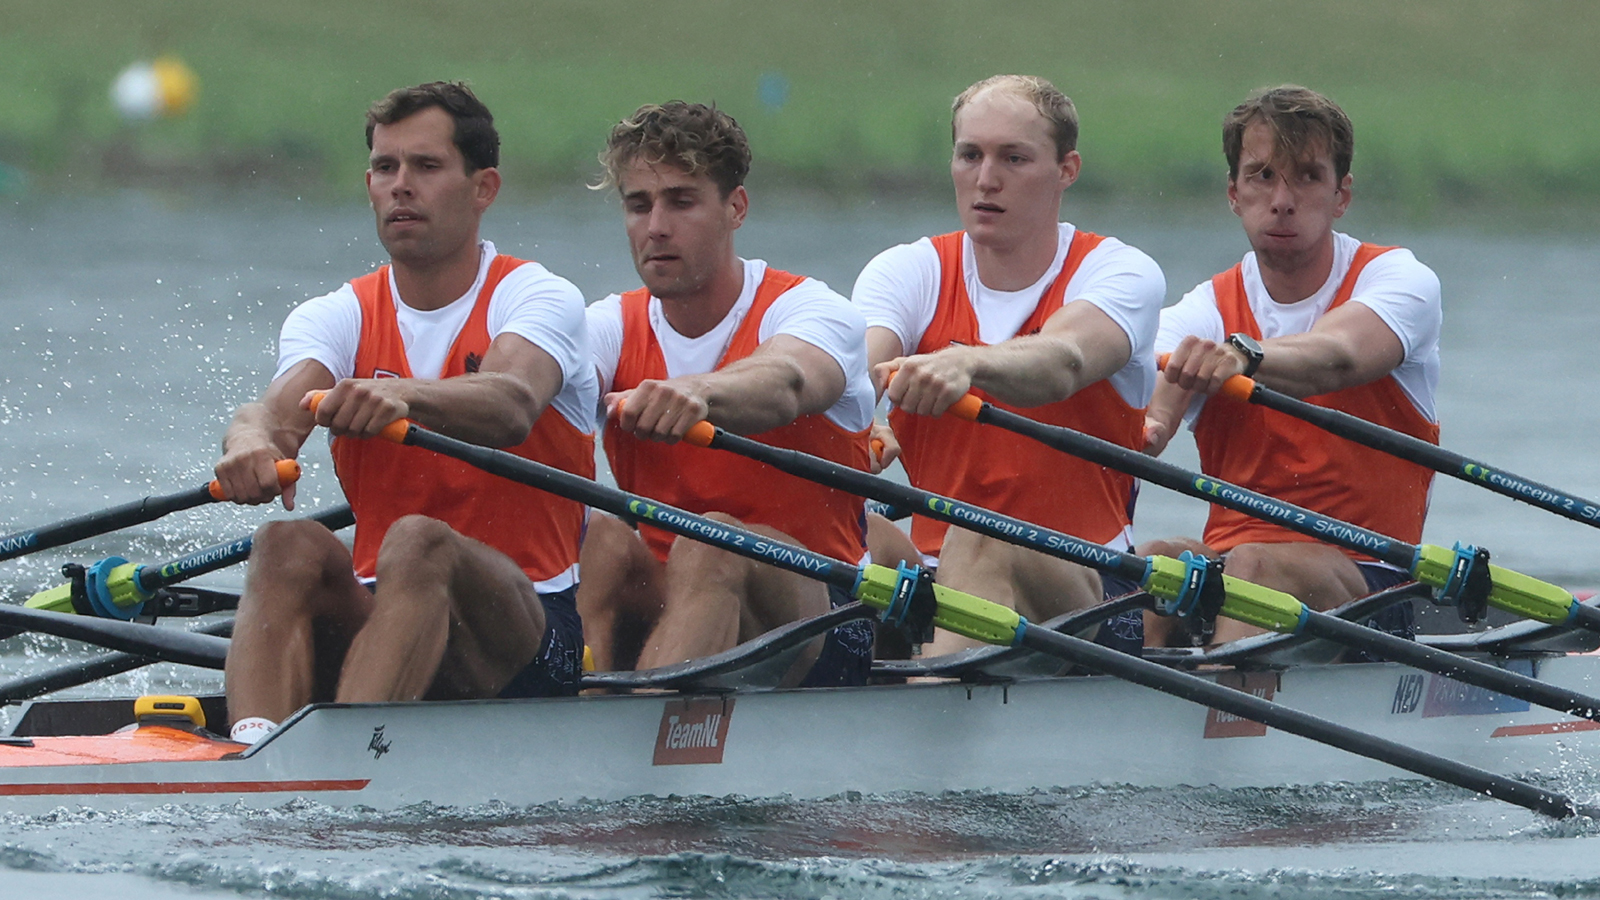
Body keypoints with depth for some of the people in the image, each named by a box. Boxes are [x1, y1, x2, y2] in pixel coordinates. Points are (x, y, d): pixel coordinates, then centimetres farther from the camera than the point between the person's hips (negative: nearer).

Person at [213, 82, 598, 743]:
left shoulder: (539, 299, -1)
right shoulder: (334, 318, 10)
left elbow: (511, 405, -26)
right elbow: (282, 407, -13)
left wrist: (403, 396, -48)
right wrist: (253, 436, -40)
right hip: (374, 617, 3)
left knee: (417, 542, -34)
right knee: (289, 543, -28)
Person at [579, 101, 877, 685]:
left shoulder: (812, 310, -5)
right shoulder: (615, 326, 7)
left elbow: (783, 385, -31)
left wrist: (696, 392, -55)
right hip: (659, 605, 4)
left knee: (713, 542, -34)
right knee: (601, 534, -26)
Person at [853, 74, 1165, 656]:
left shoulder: (1121, 274, -1)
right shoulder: (907, 273, 8)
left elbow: (1062, 363, -25)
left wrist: (966, 364, -48)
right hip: (934, 575, 5)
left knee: (980, 545, -35)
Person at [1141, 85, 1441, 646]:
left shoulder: (1398, 280, -2)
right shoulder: (1205, 312, 8)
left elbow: (1338, 357, -26)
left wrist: (1244, 355, -48)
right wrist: (1152, 416, -40)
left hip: (1367, 584, -4)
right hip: (1229, 552, 4)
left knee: (1258, 565, -34)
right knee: (1151, 562, -27)